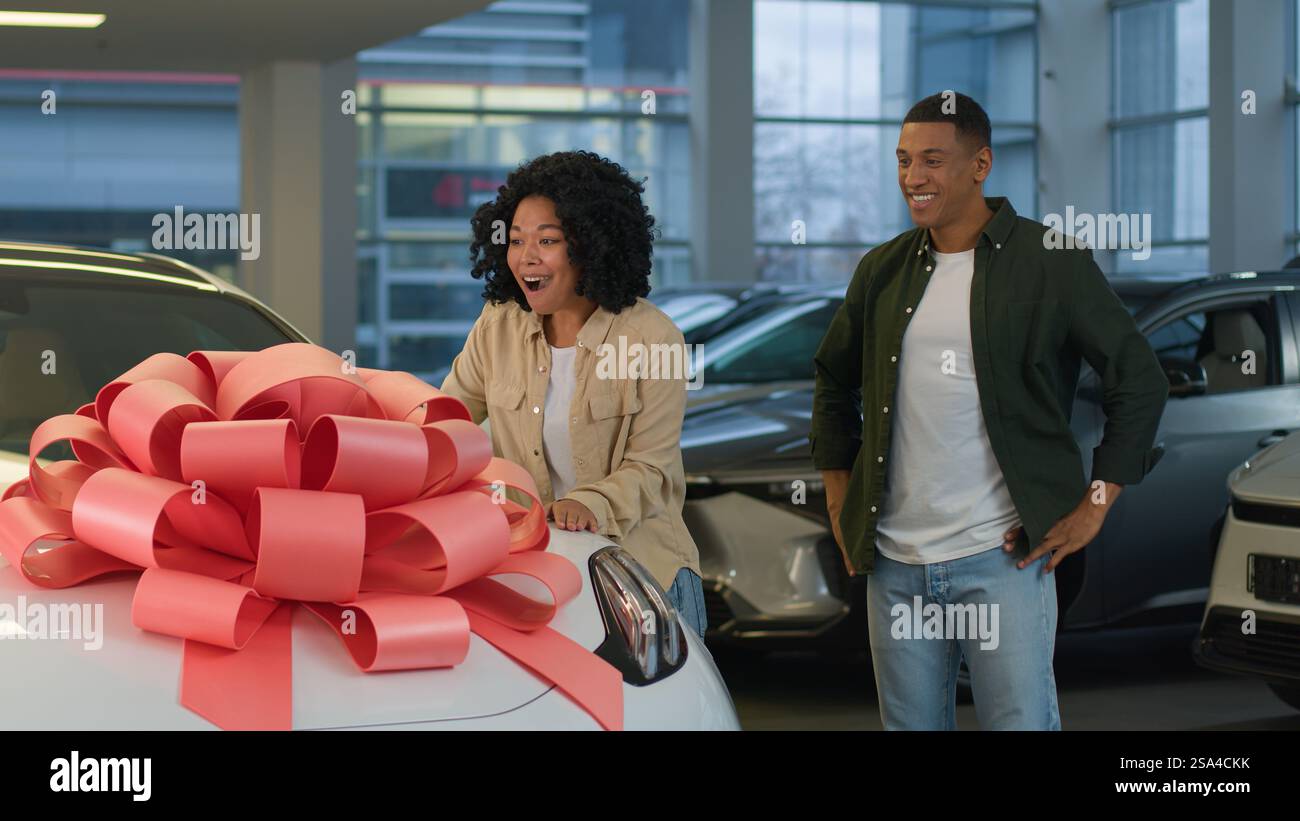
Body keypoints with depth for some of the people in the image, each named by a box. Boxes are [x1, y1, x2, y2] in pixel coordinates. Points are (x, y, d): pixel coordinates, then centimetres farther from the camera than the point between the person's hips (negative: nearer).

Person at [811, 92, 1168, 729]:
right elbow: (834, 381, 24)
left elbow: (1140, 380, -2)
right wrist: (840, 503, 16)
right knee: (909, 723, 9)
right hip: (894, 558, 5)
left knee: (1020, 721, -7)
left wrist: (1094, 507, -6)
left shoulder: (1051, 263, -4)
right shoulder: (883, 270, 11)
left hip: (1001, 557, -4)